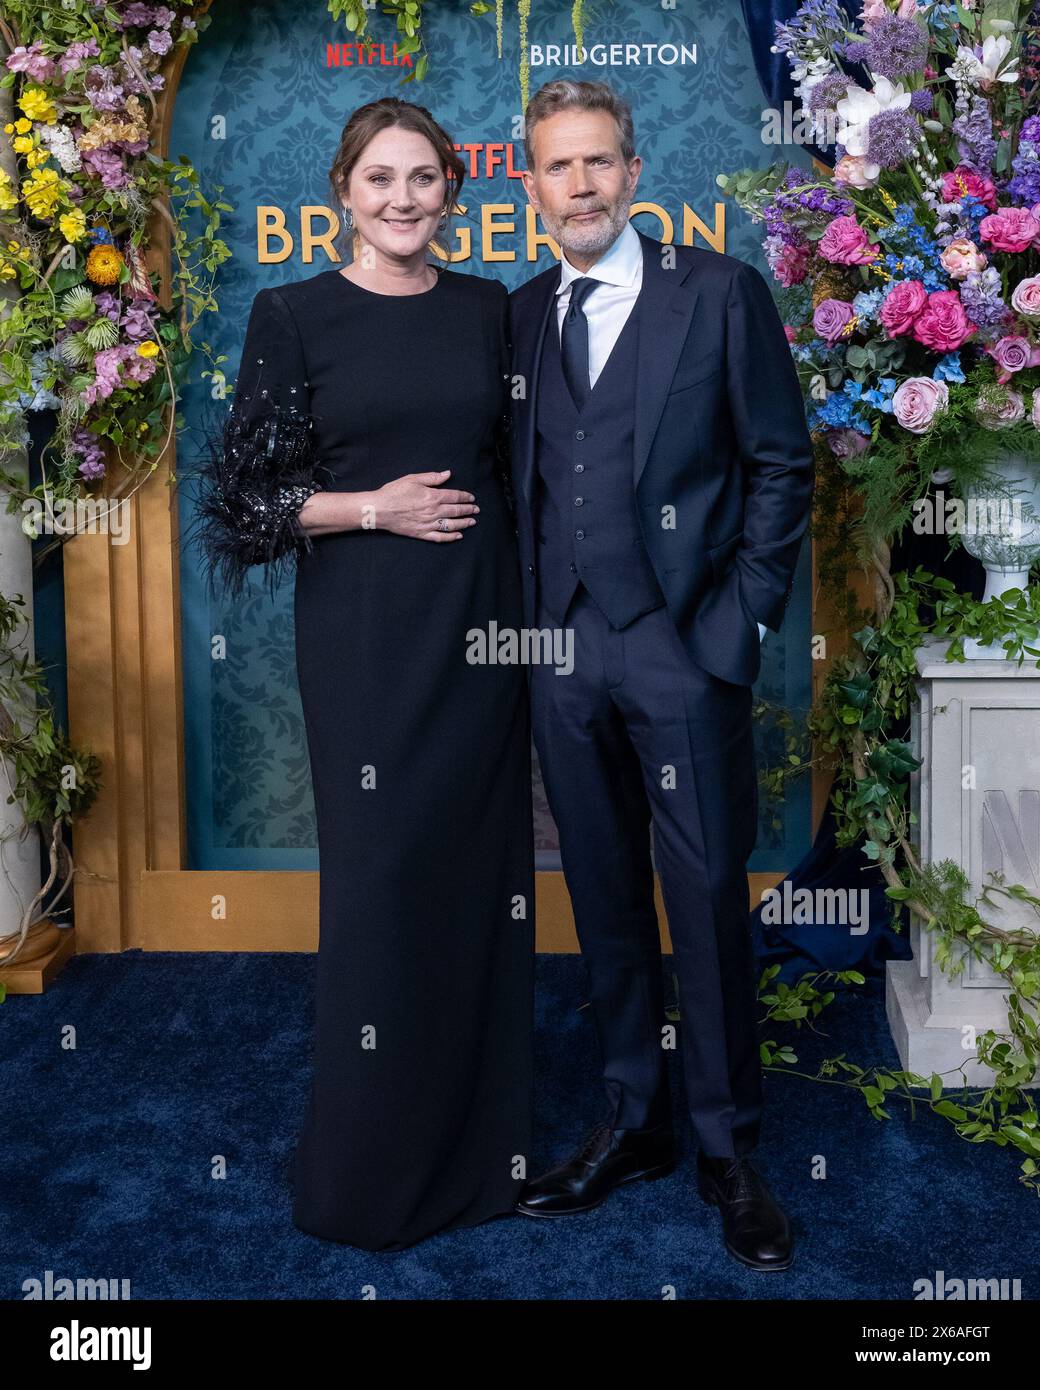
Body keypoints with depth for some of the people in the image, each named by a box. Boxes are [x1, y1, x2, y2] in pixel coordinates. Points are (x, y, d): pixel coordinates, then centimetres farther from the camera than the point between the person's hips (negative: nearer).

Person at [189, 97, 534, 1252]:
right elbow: (248, 494, -1)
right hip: (362, 628, -3)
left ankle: (481, 1140, 24)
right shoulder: (294, 315, 0)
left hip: (481, 621, 3)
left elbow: (519, 462, 14)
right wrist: (375, 508, -13)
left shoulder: (487, 309, 9)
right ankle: (369, 1166, 19)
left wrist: (529, 600, 2)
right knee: (380, 874, 1)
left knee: (482, 867, 7)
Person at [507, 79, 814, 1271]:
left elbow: (780, 465, 0)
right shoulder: (522, 314, 12)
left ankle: (727, 1150, 17)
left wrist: (739, 620, -7)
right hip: (564, 651, 4)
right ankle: (631, 1124, 27)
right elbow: (524, 480, 13)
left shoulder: (720, 293, 0)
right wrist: (530, 620, 2)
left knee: (707, 900, 1)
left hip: (684, 647, -4)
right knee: (604, 895, 12)